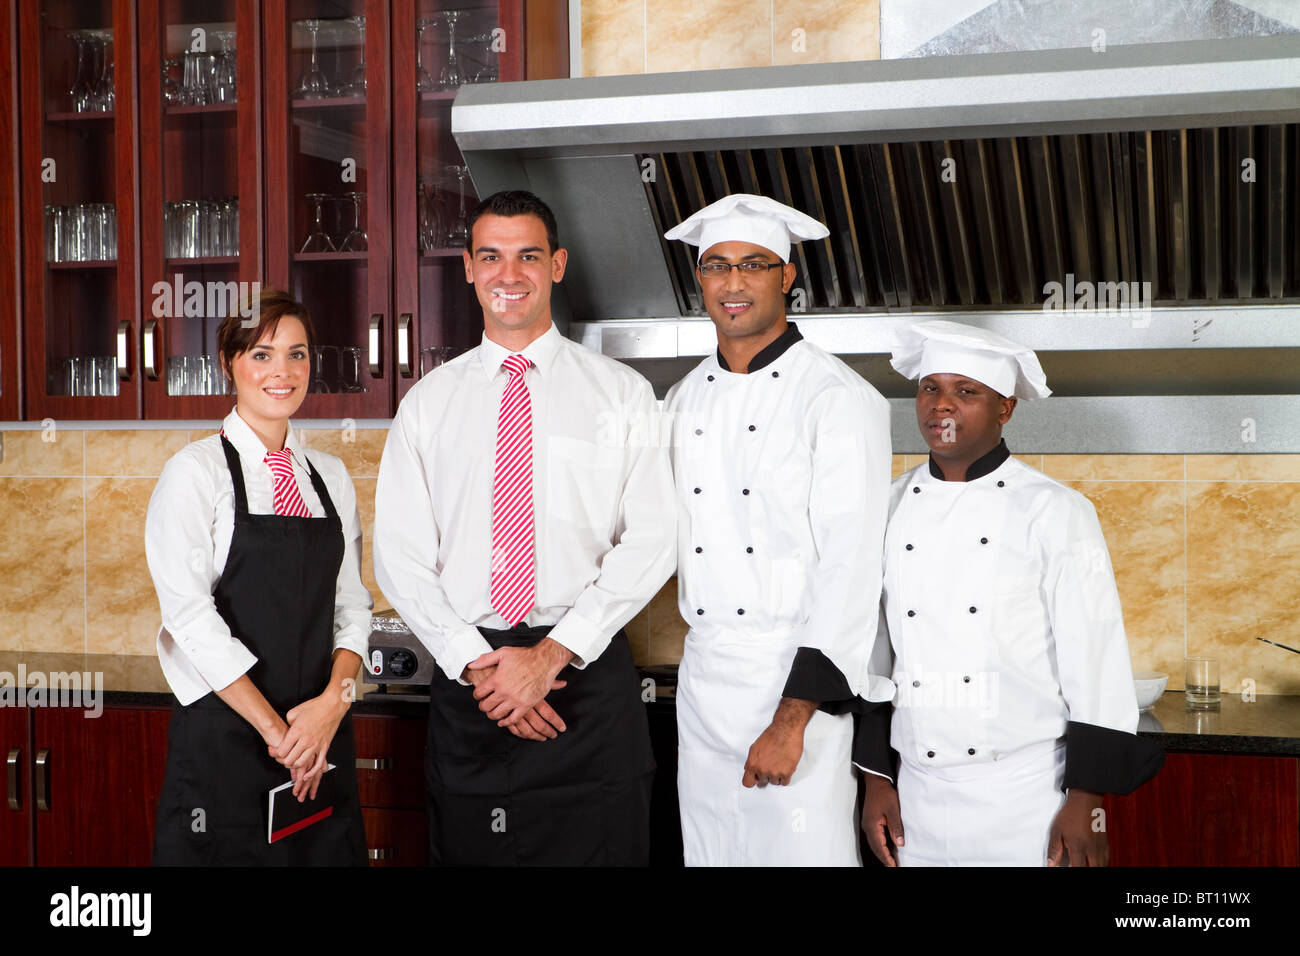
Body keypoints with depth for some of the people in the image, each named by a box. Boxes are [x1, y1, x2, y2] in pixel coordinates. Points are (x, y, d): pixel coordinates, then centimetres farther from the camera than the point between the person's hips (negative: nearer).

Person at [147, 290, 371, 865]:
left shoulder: (331, 477, 11)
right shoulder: (196, 472, -4)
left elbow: (352, 606, 9)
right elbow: (190, 616, -12)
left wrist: (334, 700, -9)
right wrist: (274, 730, -13)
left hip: (323, 736, 4)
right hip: (224, 737, -4)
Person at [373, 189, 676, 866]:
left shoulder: (621, 393, 4)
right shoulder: (429, 401, 9)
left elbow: (650, 543, -4)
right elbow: (398, 554, 4)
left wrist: (552, 654, -12)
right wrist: (476, 664, -8)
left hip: (590, 676, -1)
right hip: (466, 681, 2)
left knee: (600, 848, 0)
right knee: (467, 851, 5)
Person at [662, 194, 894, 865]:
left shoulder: (839, 398, -9)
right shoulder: (686, 400, 12)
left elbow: (849, 564, -15)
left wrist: (794, 717, -20)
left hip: (800, 682, -6)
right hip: (703, 677, 6)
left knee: (802, 852, -6)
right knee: (711, 853, 11)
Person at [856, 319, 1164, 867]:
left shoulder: (1056, 512, -5)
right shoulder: (892, 510, 7)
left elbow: (1094, 661, -7)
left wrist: (1085, 801, -10)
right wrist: (876, 780, 9)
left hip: (1028, 795, -3)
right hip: (919, 796, 4)